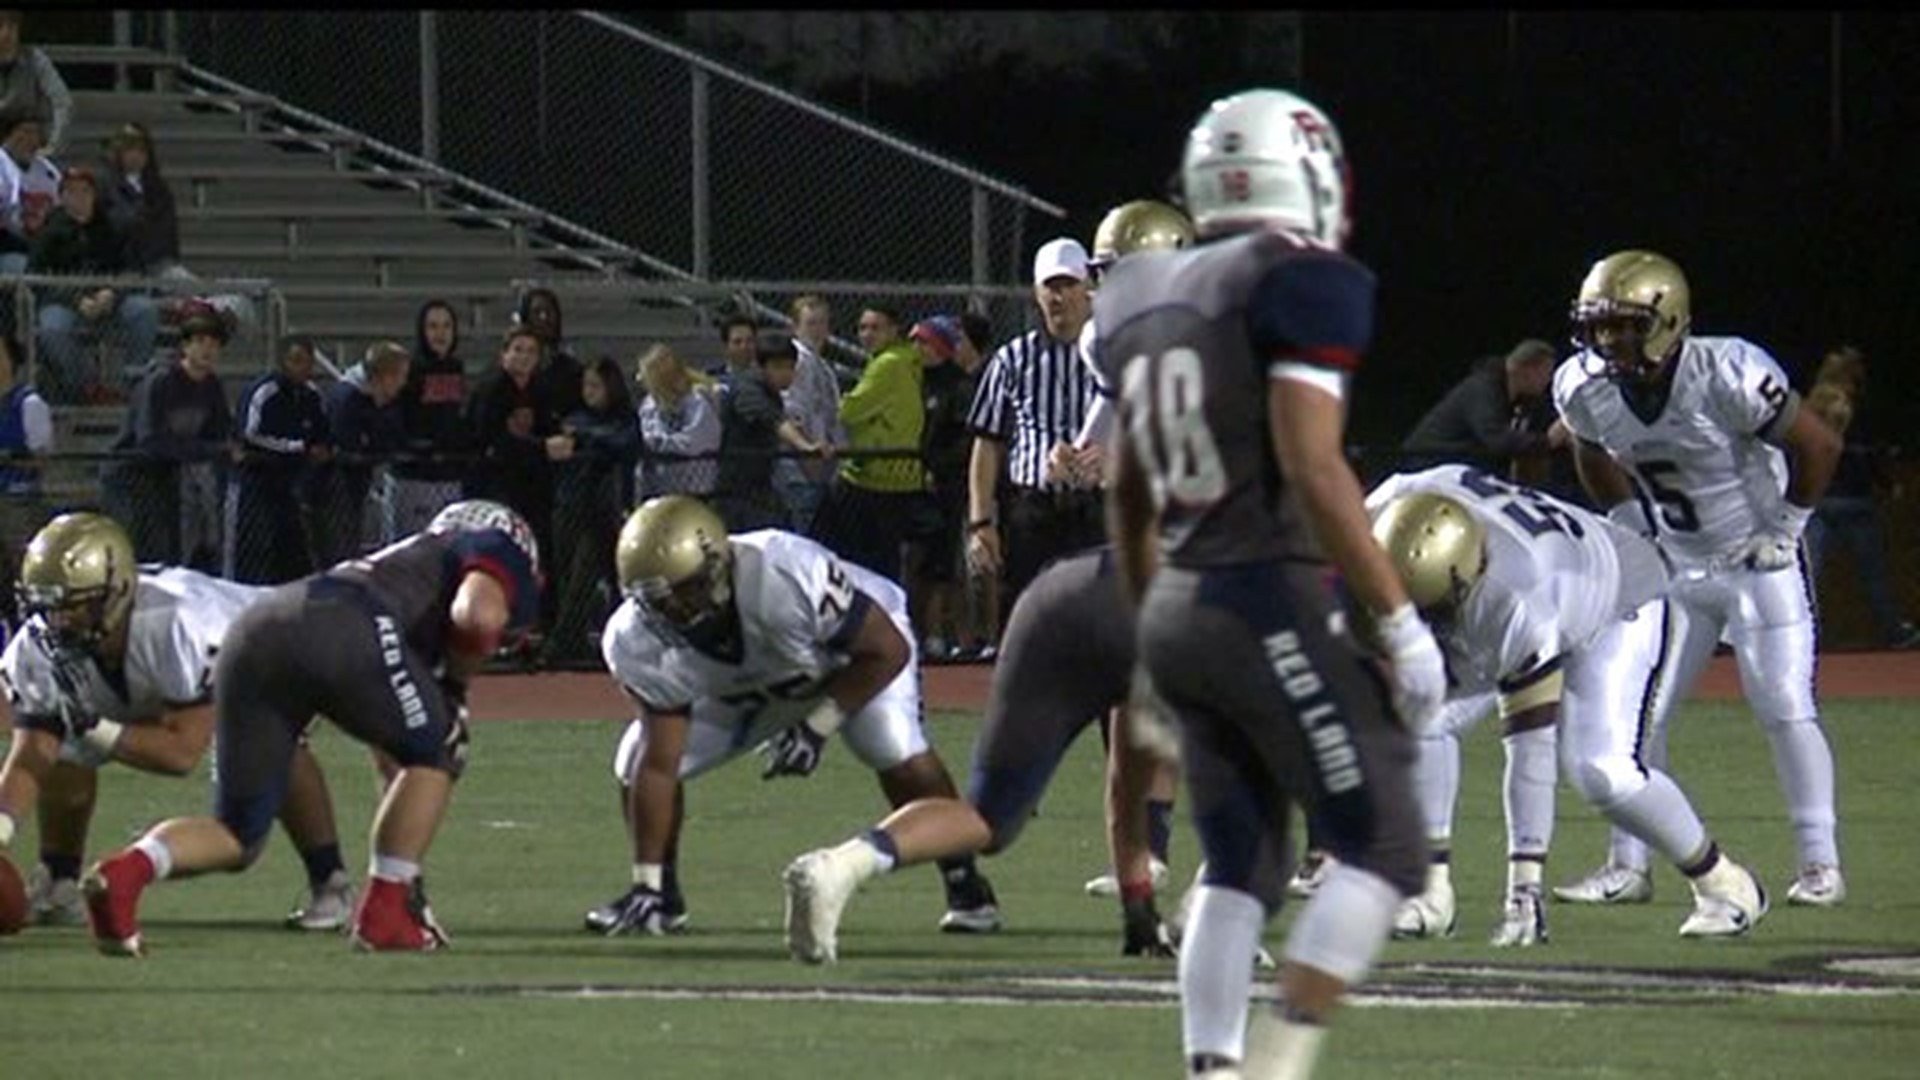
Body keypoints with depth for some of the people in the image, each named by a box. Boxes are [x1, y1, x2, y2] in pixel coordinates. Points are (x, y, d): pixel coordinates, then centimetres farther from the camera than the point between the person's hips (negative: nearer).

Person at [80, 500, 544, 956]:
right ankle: (384, 914, 10)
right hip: (342, 629, -6)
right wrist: (456, 685, 18)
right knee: (436, 753, 19)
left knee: (237, 835, 12)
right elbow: (478, 613, -1)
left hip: (254, 633, 7)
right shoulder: (497, 548, 26)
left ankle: (129, 868, -15)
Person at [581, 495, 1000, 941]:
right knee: (636, 762, -11)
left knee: (897, 752, -30)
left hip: (855, 658, -4)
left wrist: (818, 727, -33)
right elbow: (659, 766, -23)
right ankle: (661, 896, 14)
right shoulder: (638, 641, -30)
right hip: (741, 691, 4)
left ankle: (964, 884, -9)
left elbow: (887, 650, -28)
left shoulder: (789, 578, -43)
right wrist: (645, 883, -25)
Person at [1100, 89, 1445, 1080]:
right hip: (1271, 607, -8)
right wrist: (1400, 622, -15)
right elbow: (1313, 470, -18)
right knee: (1383, 849, -1)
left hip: (1177, 607, 8)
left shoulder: (1146, 298, 13)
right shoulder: (1302, 286, -11)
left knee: (1238, 869, 13)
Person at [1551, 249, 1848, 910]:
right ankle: (1628, 867, 9)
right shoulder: (1584, 389, -12)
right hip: (1673, 567, 5)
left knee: (1785, 710, -8)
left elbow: (1818, 446, -18)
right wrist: (1633, 528, 6)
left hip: (1757, 561, -5)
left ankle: (1821, 865, -1)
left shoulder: (1728, 377, -29)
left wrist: (1784, 529, -12)